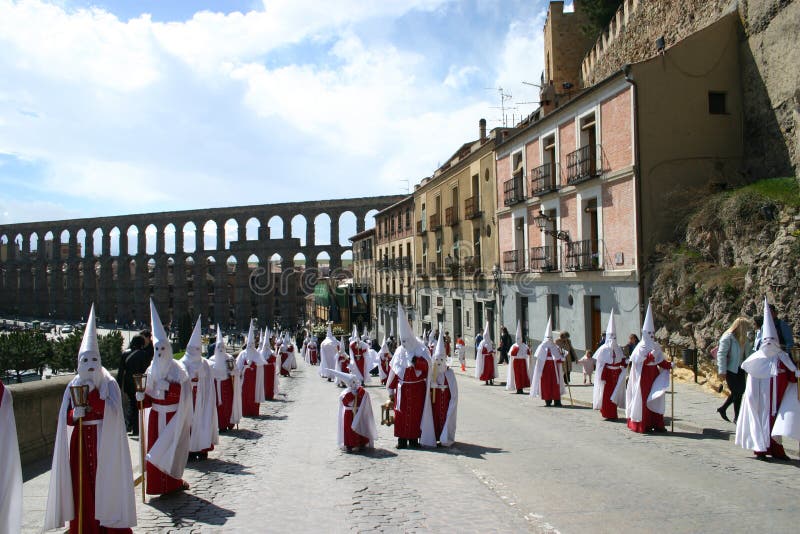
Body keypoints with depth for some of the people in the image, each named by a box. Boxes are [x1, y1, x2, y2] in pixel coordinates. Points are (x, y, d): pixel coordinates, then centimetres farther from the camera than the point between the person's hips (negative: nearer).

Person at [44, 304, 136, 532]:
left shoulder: (109, 383, -2)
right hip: (80, 442, 3)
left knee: (104, 481, -3)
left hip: (103, 442, -3)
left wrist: (92, 391, -16)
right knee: (82, 485, 3)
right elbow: (65, 418, 8)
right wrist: (75, 413, -13)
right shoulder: (74, 385, 7)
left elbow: (110, 412, -15)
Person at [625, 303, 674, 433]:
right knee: (643, 399, -4)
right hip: (644, 376, -7)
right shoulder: (641, 347, -10)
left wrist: (669, 365, 0)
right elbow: (638, 361, -19)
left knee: (656, 399, 6)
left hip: (654, 375, 7)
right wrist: (650, 356, -27)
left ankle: (656, 424, 10)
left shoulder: (656, 346, 10)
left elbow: (661, 361, 15)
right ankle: (643, 426, 1)